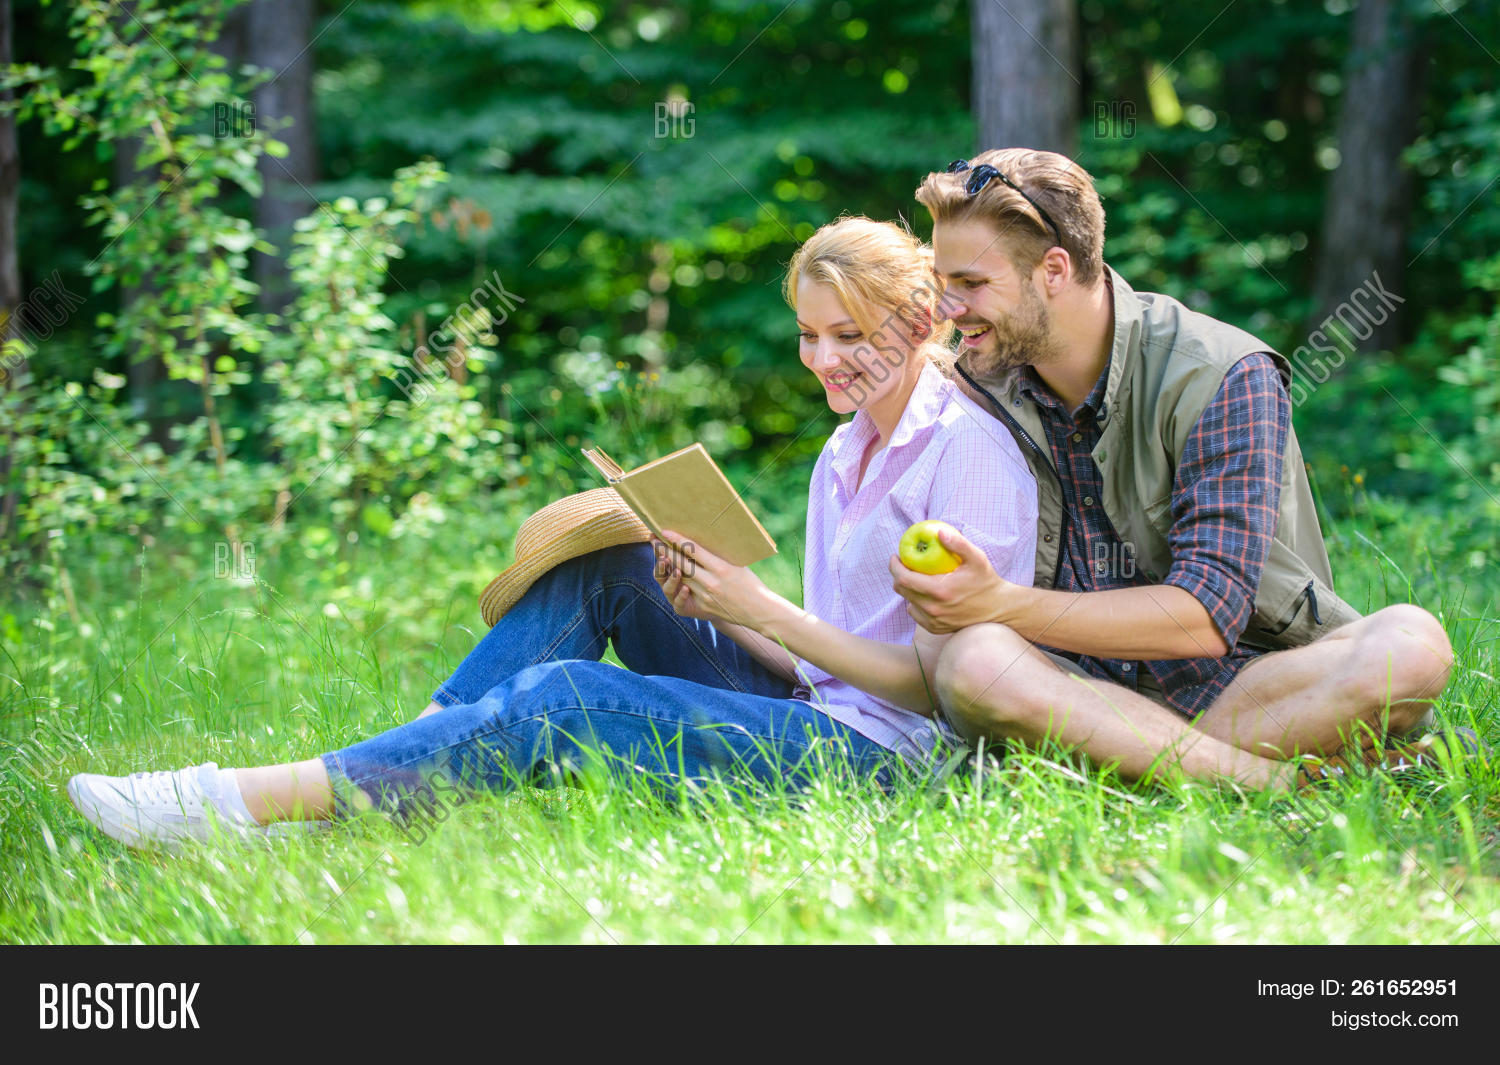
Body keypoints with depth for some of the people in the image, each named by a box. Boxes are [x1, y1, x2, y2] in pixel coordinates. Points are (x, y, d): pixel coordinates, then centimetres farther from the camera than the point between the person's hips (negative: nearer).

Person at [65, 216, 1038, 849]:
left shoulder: (969, 449, -10)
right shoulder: (844, 456, 17)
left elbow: (943, 683, -15)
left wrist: (760, 609, -18)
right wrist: (712, 609, -4)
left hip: (888, 754, -8)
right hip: (813, 712, 8)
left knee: (561, 698, -23)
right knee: (604, 559, -4)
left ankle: (240, 802, -22)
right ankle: (377, 789, -12)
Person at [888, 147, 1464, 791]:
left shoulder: (1226, 379, -11)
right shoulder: (979, 388, 5)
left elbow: (1207, 617, -19)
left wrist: (1001, 605, -24)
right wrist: (945, 603, -8)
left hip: (1239, 683, -2)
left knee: (1409, 643, -31)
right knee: (973, 661, -34)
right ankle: (1289, 781, -32)